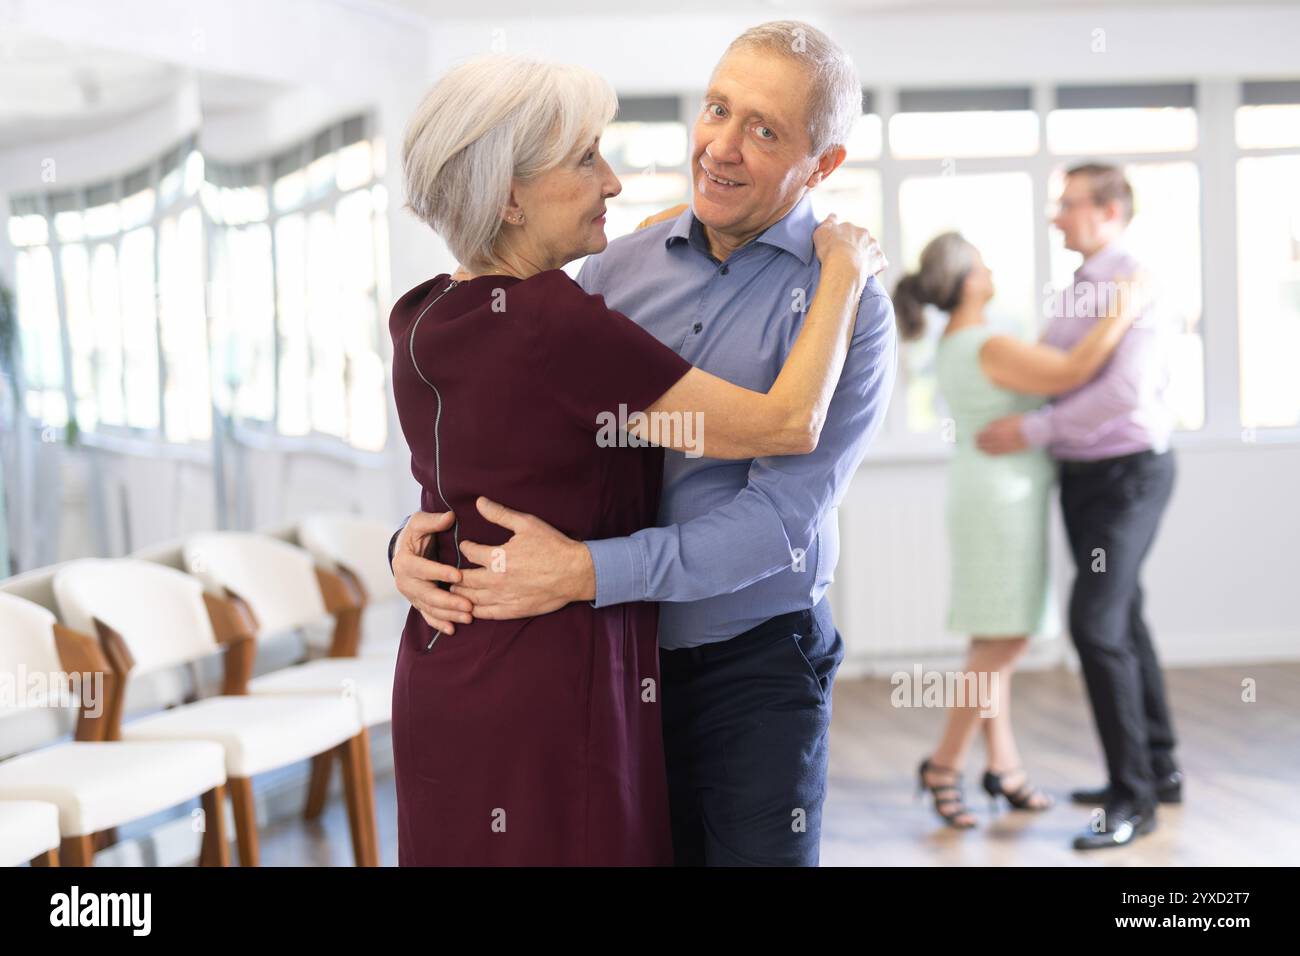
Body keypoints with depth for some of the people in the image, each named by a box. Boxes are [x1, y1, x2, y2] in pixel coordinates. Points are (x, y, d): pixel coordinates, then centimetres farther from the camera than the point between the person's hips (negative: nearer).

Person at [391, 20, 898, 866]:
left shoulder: (846, 309, -10)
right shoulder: (614, 271, 3)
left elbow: (778, 518, -19)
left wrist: (586, 572, -27)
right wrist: (419, 534, -13)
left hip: (752, 668, -3)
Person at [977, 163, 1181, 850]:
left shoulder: (1133, 285, -17)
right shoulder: (1077, 292, 12)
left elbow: (1127, 391, -28)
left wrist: (1033, 431, -26)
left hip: (1128, 476, -10)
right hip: (1083, 476, 10)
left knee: (1095, 623, -18)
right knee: (1121, 620, 16)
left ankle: (1133, 799, -11)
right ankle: (1158, 769, 29)